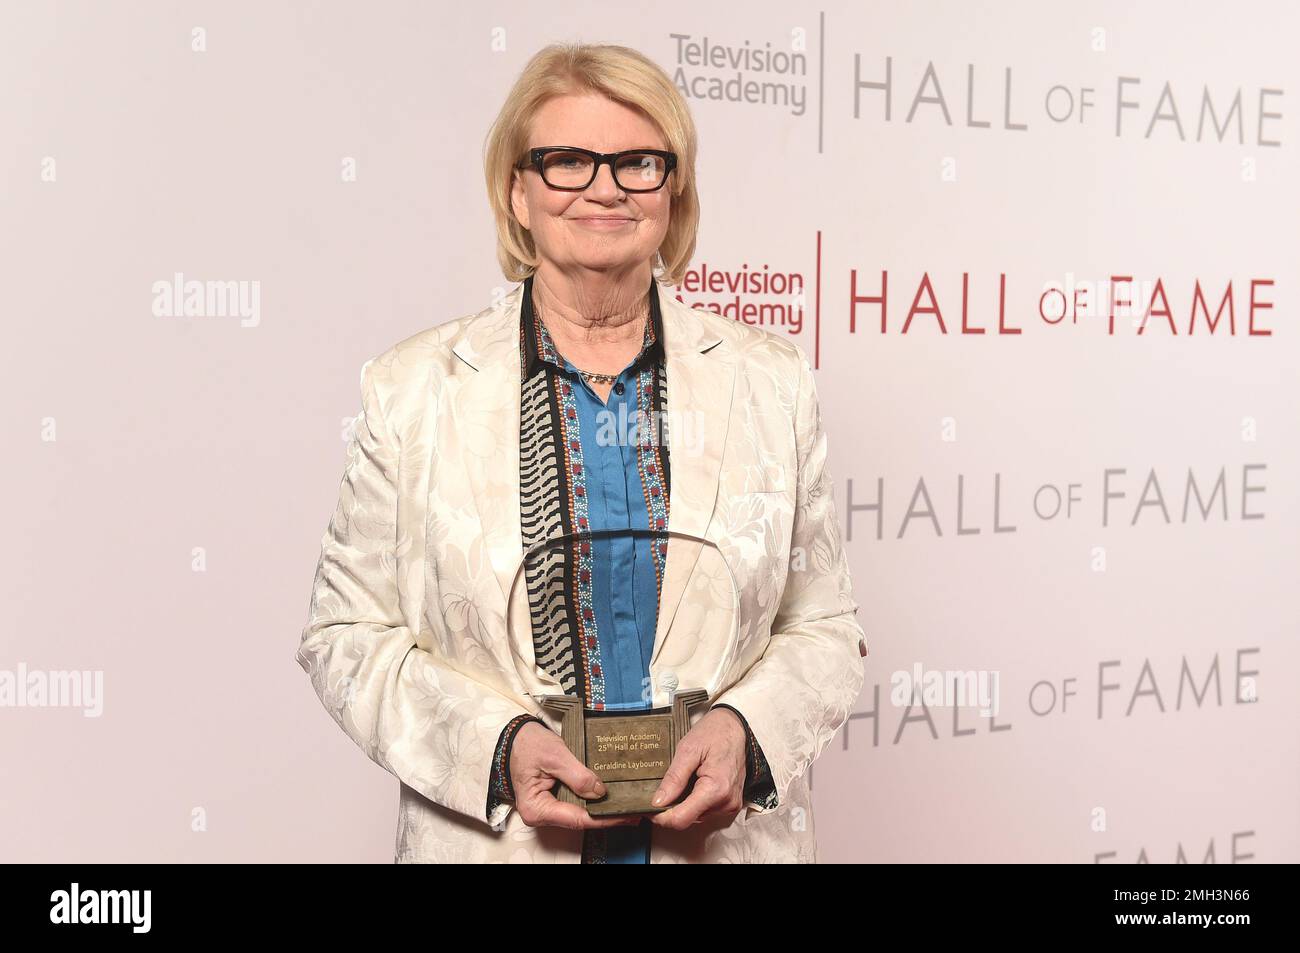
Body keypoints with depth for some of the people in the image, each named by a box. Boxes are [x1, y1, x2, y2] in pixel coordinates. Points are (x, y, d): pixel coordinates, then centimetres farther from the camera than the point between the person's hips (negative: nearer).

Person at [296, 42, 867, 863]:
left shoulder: (772, 382, 0)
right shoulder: (413, 388, -3)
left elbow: (824, 631, 4)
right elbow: (348, 635, -1)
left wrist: (746, 730, -14)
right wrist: (495, 745, -15)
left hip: (723, 836, 1)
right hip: (493, 839, 0)